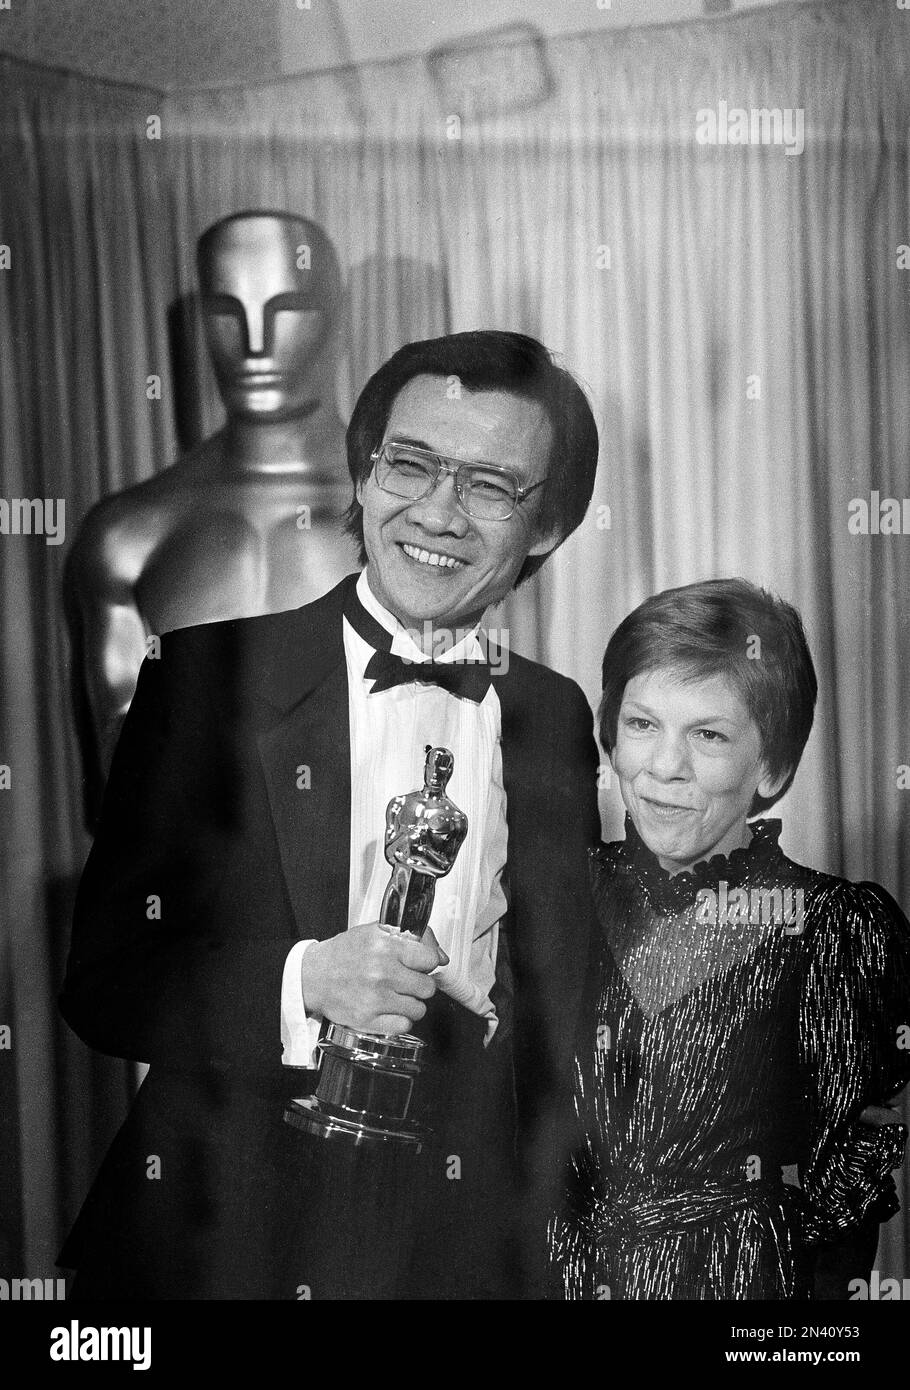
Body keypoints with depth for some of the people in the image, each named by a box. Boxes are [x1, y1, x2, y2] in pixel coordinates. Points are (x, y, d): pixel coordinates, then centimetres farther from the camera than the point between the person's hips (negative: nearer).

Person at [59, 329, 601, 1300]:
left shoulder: (559, 719, 0)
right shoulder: (207, 675, -8)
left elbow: (565, 1009, 8)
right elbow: (99, 980, -9)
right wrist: (299, 982, -24)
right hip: (225, 1241, -1)